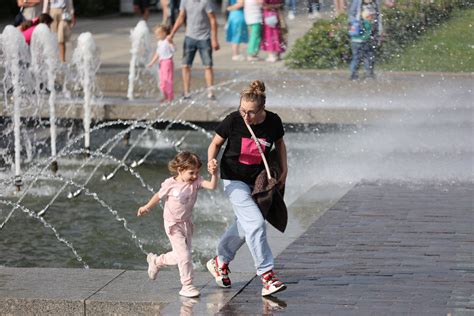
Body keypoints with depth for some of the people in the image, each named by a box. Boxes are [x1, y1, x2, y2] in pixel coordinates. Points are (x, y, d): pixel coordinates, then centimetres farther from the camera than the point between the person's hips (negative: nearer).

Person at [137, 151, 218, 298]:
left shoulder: (196, 182, -10)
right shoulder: (170, 184, -17)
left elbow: (212, 186, -26)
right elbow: (159, 196, 0)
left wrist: (214, 174, -44)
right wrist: (146, 207, 12)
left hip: (186, 223, 5)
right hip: (173, 224, -5)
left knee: (180, 256, 16)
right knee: (184, 255, -11)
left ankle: (156, 261, 42)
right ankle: (187, 286, -1)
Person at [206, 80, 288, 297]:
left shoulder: (273, 122, -12)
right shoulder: (233, 121, -19)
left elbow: (279, 143, 9)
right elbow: (216, 143, -3)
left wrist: (284, 170, 5)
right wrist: (211, 161, -22)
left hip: (258, 180, 4)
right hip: (234, 179, -4)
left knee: (243, 226, 16)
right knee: (255, 223, -18)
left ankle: (219, 263, 38)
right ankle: (267, 275, -16)